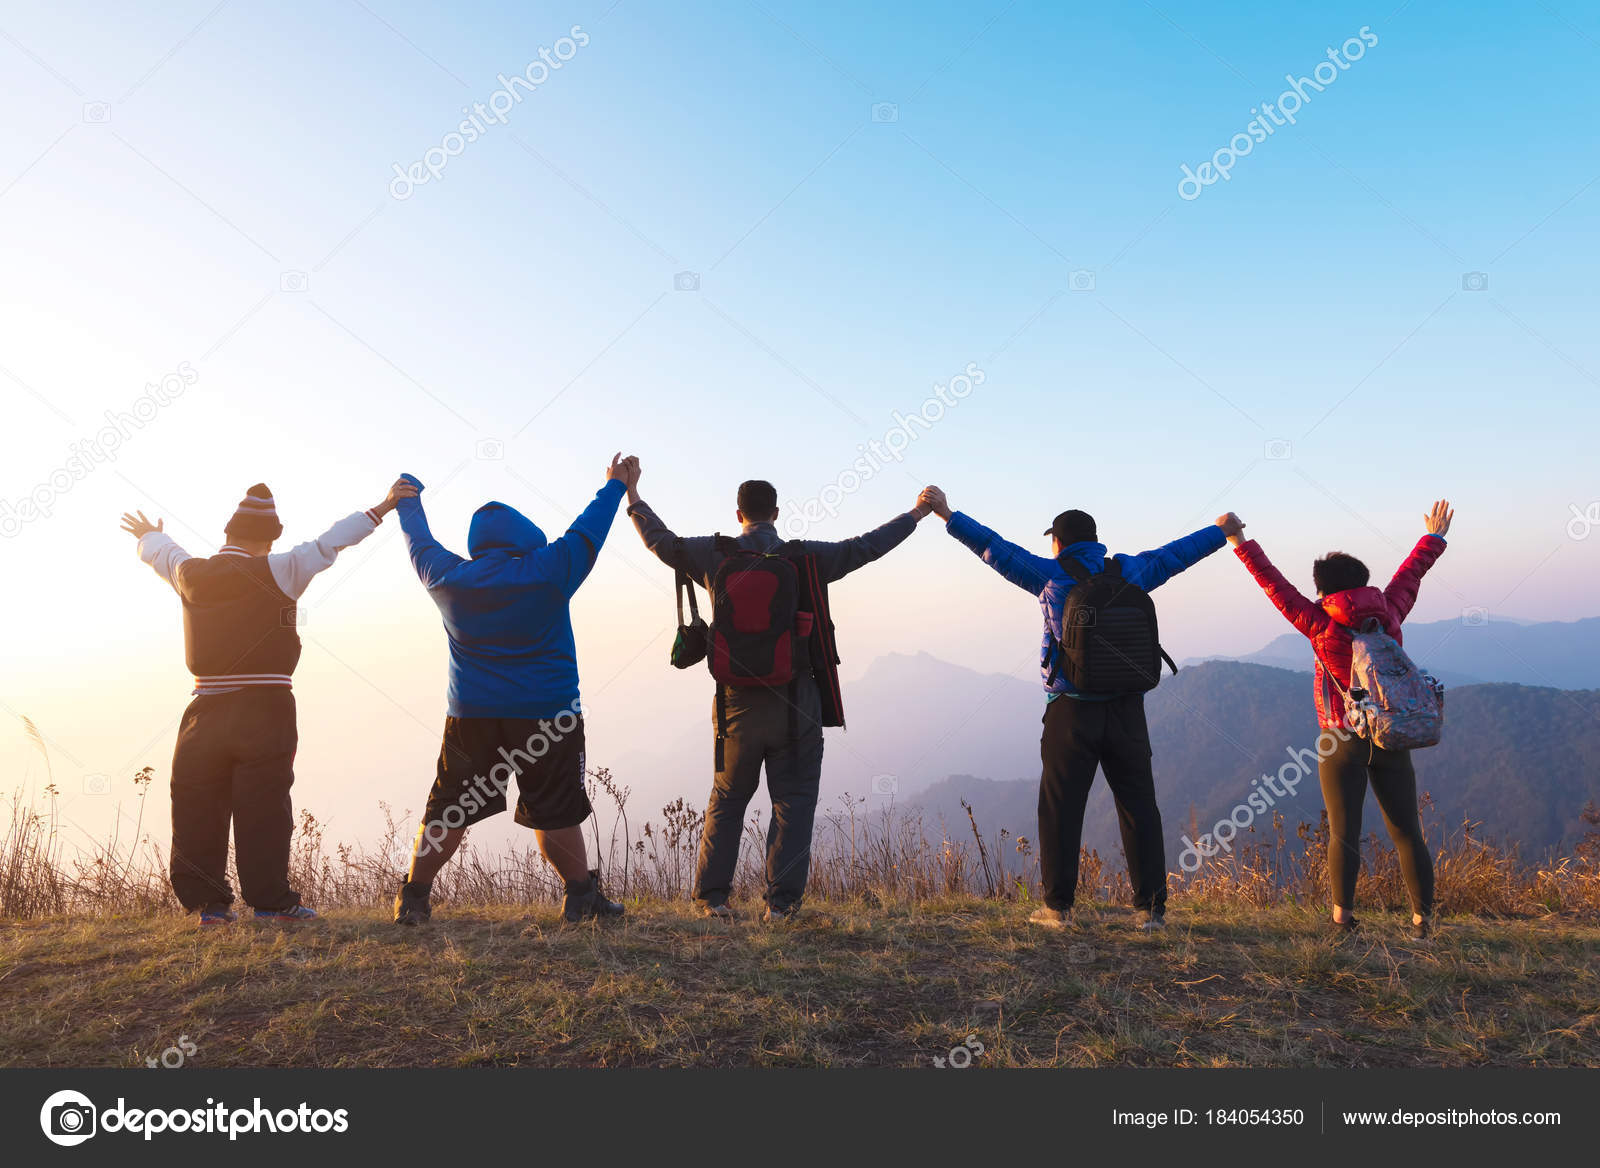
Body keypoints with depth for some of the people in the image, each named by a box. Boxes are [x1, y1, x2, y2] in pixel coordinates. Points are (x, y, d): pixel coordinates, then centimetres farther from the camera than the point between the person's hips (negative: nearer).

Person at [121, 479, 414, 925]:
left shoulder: (191, 575, 6)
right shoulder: (277, 571, -8)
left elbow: (160, 551, 28)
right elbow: (331, 542, -5)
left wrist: (148, 535, 51)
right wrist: (383, 507, 3)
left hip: (206, 712, 4)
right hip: (265, 709, -4)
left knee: (200, 806, 11)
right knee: (262, 805, -1)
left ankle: (208, 902, 15)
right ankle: (271, 901, 2)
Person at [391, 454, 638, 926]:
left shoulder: (448, 577, 4)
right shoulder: (547, 572, -6)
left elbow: (420, 543, 21)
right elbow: (586, 532, 5)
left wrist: (407, 498, 39)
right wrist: (615, 486, 20)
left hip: (471, 716, 3)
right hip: (547, 715, -3)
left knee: (447, 810, 12)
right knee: (555, 811, 4)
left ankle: (413, 897, 17)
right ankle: (581, 896, 10)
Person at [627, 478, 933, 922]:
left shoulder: (715, 555, 0)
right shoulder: (806, 557, -2)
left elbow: (662, 542, 13)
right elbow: (866, 547, 5)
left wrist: (634, 500, 29)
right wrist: (915, 514, 18)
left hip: (737, 699, 2)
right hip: (795, 700, -2)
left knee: (727, 798, 16)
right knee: (793, 800, 7)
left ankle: (712, 895, 15)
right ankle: (781, 901, 3)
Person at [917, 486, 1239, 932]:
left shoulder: (1051, 575, 0)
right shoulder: (1130, 572, 9)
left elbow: (996, 548, 2)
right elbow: (1175, 553, 24)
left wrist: (947, 514, 9)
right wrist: (1221, 530, 41)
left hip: (1072, 712, -3)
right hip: (1127, 709, 3)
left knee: (1061, 809, 5)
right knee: (1139, 808, 9)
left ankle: (1058, 907, 9)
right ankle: (1151, 909, 12)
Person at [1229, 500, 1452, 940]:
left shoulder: (1320, 624, -7)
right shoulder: (1388, 613, 2)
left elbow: (1274, 584, 0)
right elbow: (1411, 573, 19)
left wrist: (1241, 544, 9)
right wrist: (1435, 537, 36)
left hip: (1343, 742, -3)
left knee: (1343, 830, 1)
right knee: (1405, 829, 7)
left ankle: (1343, 916, 2)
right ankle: (1423, 917, 9)